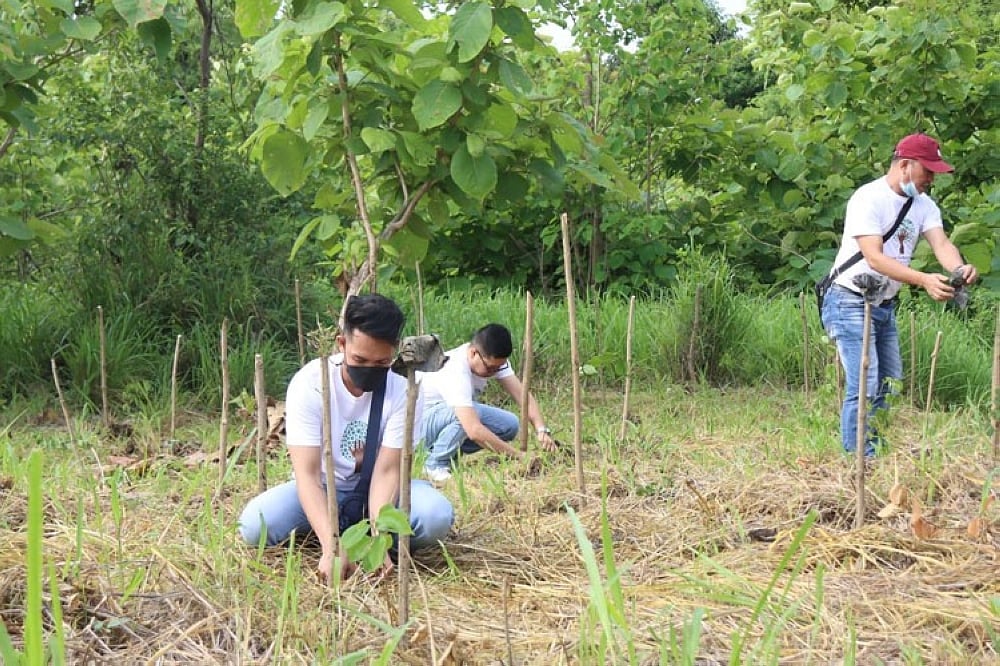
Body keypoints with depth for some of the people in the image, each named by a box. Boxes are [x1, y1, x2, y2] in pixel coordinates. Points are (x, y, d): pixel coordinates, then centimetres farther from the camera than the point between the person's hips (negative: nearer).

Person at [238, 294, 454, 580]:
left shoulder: (403, 391, -18)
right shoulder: (309, 383, -22)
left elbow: (386, 471, -21)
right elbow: (307, 474, -29)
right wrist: (331, 546, -43)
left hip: (375, 488, 0)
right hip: (322, 488, 0)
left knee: (437, 515, -31)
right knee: (255, 524, -30)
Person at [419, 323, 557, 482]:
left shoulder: (493, 359, -14)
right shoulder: (455, 371, -37)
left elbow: (522, 394, -16)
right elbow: (475, 431, -45)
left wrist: (542, 430, -34)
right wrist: (520, 456, -42)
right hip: (421, 420, -8)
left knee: (510, 424, -11)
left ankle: (449, 453, 5)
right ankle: (436, 465, -13)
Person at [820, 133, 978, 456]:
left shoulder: (924, 205, 6)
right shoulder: (868, 199, -18)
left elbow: (941, 243, -11)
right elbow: (874, 258, -28)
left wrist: (959, 268, -35)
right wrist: (924, 280, -41)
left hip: (885, 305, 9)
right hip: (851, 302, -9)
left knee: (889, 385, 11)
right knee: (864, 387, -14)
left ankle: (876, 453, 20)